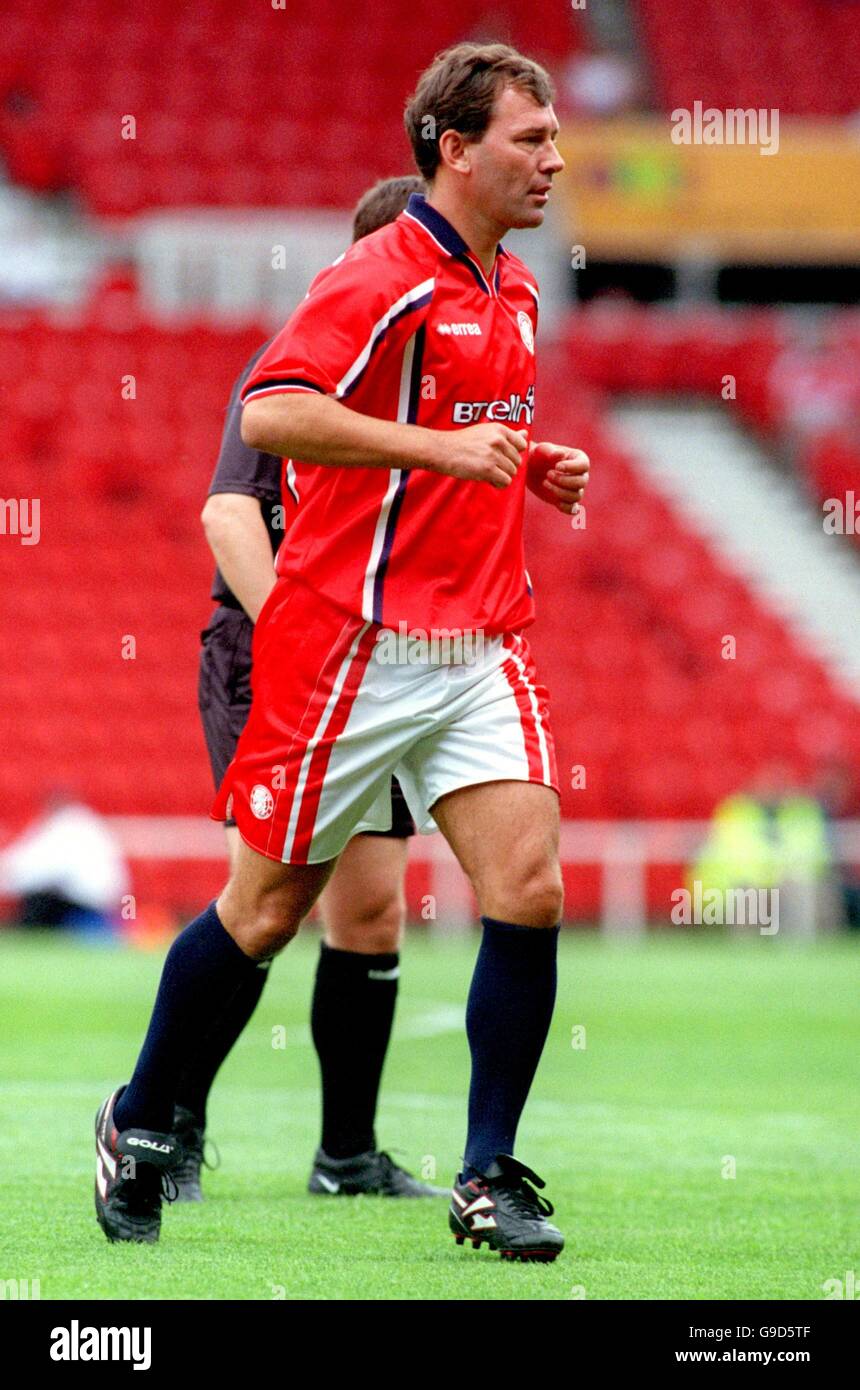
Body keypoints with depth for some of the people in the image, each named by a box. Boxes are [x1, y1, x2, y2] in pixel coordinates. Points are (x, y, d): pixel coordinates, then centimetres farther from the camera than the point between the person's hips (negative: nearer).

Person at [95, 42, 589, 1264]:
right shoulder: (382, 278, -12)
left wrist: (532, 464, 10)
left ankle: (489, 1181, -3)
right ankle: (141, 1122, 23)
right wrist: (442, 447, -26)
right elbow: (269, 413, -23)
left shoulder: (514, 291, 14)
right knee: (270, 908, 3)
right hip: (356, 645, -7)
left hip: (481, 648, 7)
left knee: (528, 889, -9)